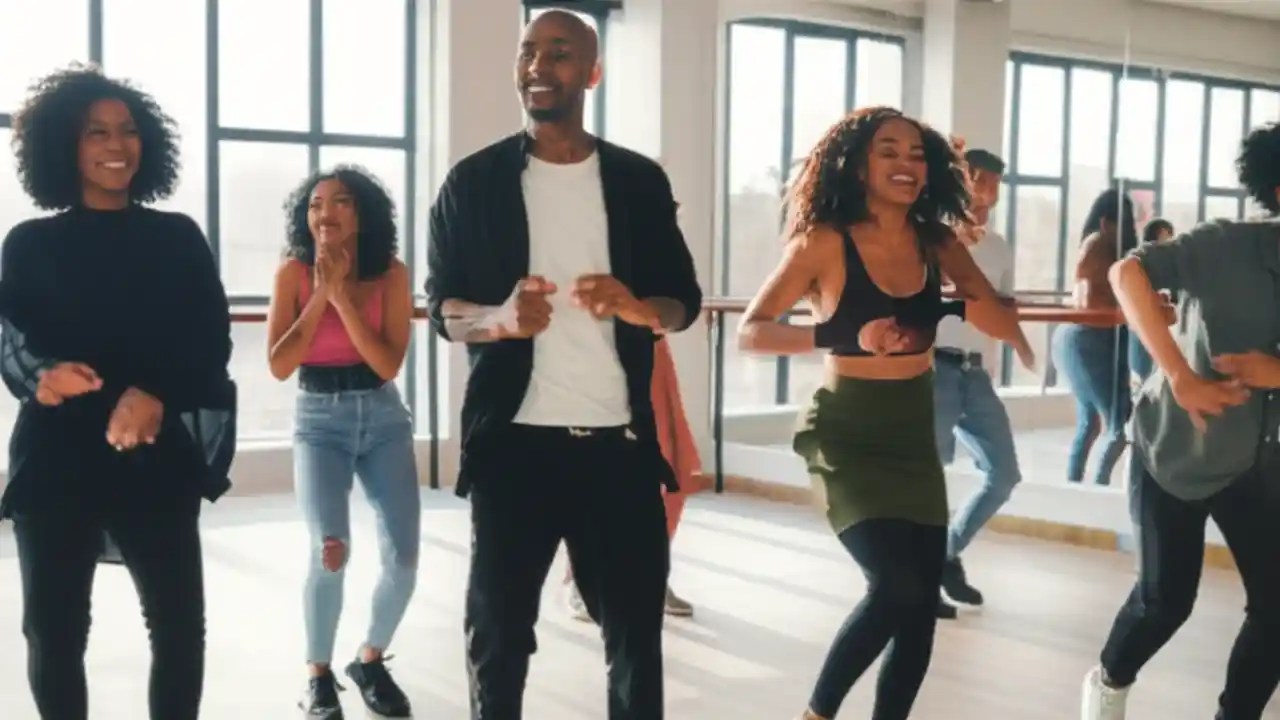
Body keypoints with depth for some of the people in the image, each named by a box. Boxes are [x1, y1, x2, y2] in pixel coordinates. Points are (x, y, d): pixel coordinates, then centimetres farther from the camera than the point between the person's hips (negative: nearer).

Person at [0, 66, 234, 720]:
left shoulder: (178, 238, 8)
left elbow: (211, 341, 0)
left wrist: (157, 394, -20)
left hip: (157, 458, 0)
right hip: (55, 459, 0)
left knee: (179, 623, 0)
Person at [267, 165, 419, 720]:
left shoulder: (390, 274, -4)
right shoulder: (293, 272, -5)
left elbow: (389, 364, -12)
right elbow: (279, 365, -10)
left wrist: (343, 296, -18)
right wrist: (320, 295, -15)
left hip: (383, 418, 2)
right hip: (319, 420, -2)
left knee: (404, 558, -3)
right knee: (331, 550, -20)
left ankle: (371, 661, 23)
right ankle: (318, 675, 3)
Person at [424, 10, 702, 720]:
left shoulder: (639, 180, 8)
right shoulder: (473, 180, 4)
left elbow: (685, 299, 11)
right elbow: (442, 307, 5)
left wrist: (638, 308, -13)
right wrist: (500, 319, -17)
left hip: (620, 440, 1)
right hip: (513, 440, -1)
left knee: (636, 629, 8)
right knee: (497, 631, 7)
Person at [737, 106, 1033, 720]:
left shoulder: (937, 244, 2)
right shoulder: (826, 242, -11)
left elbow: (1006, 324, 2)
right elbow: (750, 333, -15)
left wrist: (965, 306, -20)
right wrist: (848, 337, -28)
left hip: (914, 433, 6)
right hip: (846, 433, -5)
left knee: (921, 606, 6)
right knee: (897, 585, -19)